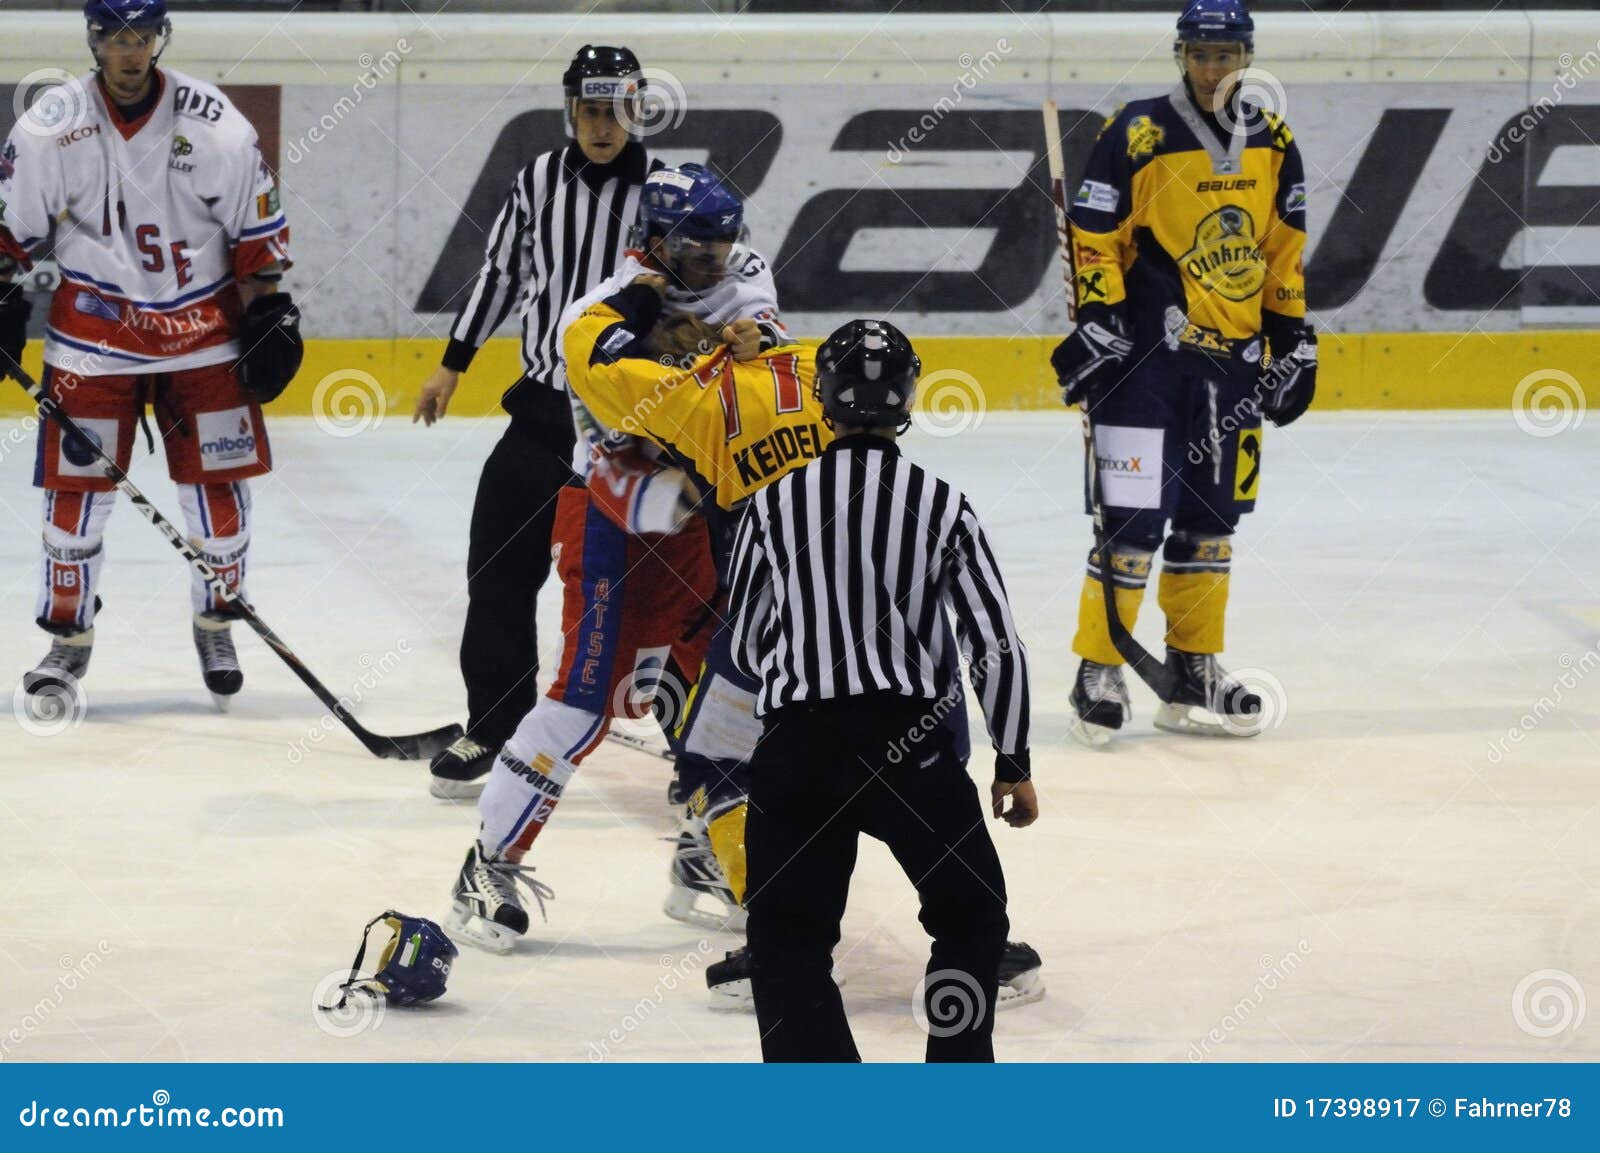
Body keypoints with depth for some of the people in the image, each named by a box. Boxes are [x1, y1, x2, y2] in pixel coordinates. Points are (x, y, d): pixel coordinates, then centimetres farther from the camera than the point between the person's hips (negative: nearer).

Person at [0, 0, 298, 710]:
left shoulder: (212, 124, -8)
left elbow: (258, 226, -1)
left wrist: (267, 312, -2)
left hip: (203, 329, 0)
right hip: (94, 329, 0)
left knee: (217, 486, 3)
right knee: (76, 485, -2)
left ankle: (215, 624, 23)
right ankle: (68, 637, 13)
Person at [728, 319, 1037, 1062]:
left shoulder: (775, 505, 3)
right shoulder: (941, 505, 1)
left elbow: (745, 645, 12)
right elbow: (997, 645, -1)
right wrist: (1012, 764, 9)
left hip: (796, 750, 0)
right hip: (913, 743, 0)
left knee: (788, 943, 10)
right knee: (971, 918, 19)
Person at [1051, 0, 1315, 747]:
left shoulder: (1272, 145, 9)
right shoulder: (1136, 135, -8)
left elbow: (1285, 256, 15)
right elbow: (1093, 239, -7)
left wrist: (1293, 342, 13)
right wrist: (1094, 324, -13)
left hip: (1233, 356, 6)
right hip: (1145, 350, -6)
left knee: (1210, 518, 11)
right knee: (1132, 516, -10)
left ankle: (1193, 676, 19)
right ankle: (1099, 671, 0)